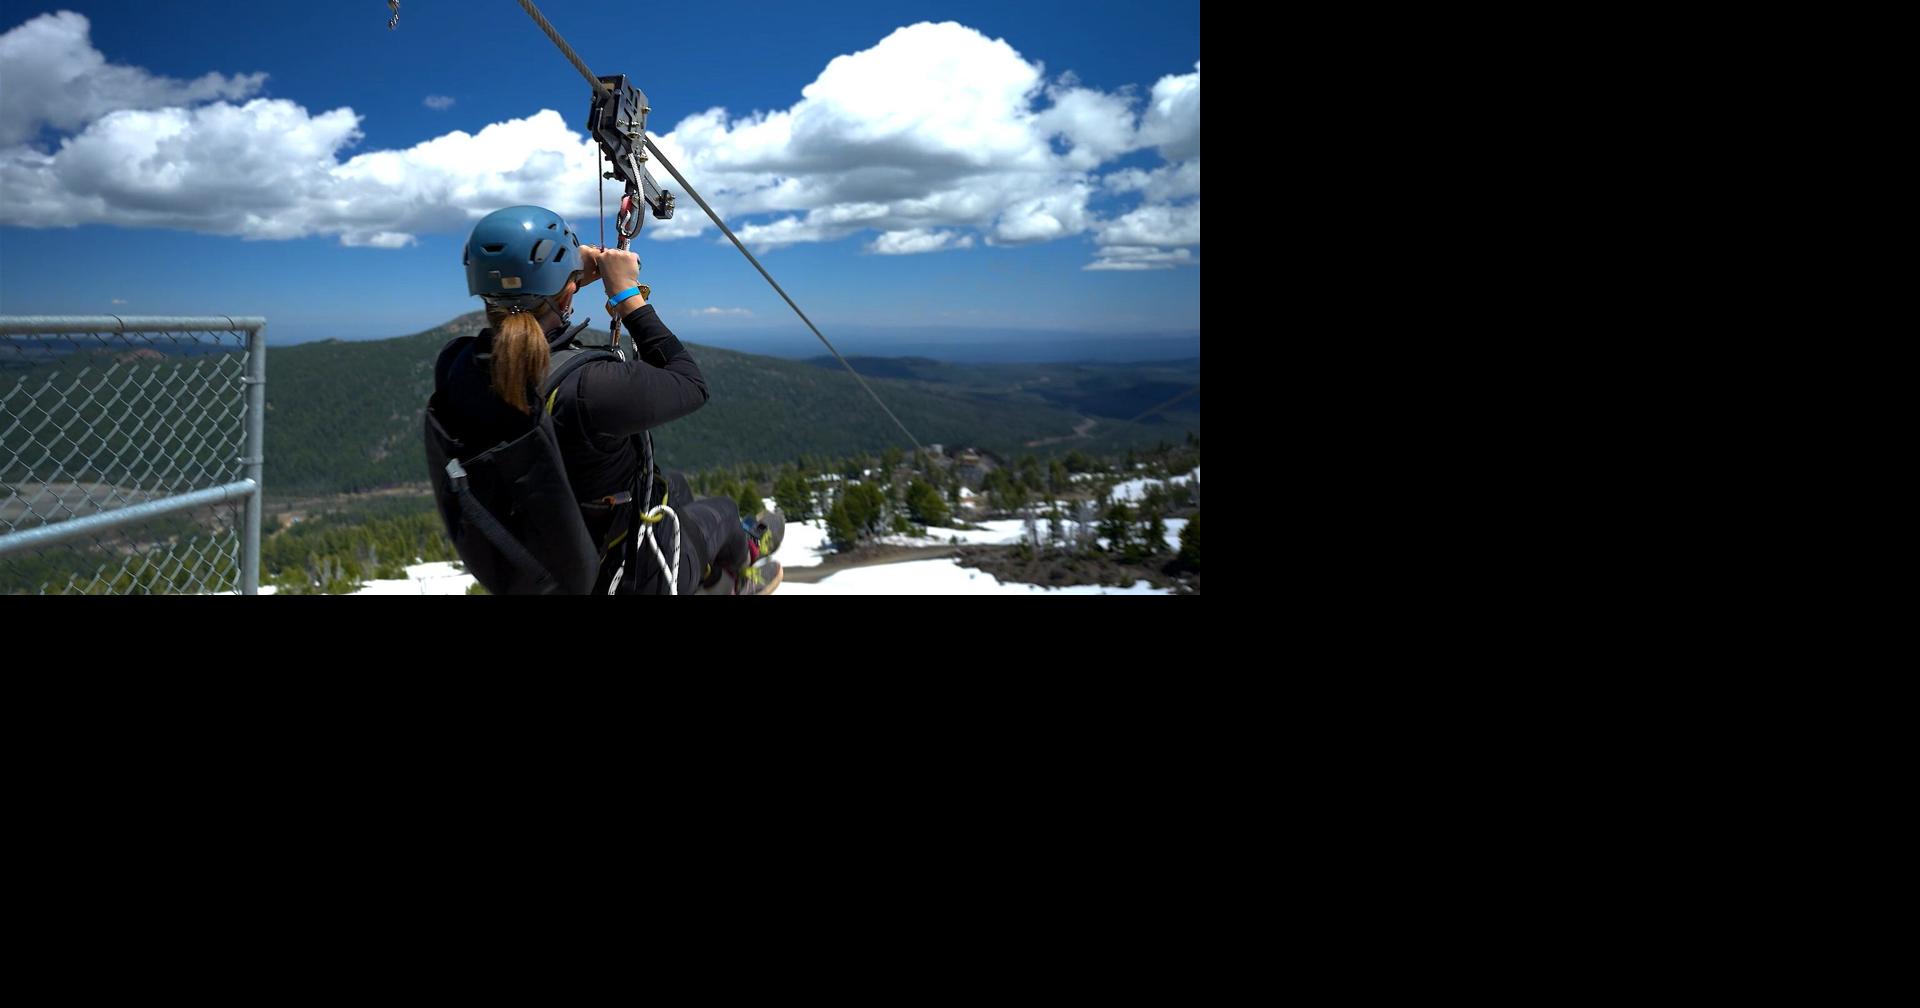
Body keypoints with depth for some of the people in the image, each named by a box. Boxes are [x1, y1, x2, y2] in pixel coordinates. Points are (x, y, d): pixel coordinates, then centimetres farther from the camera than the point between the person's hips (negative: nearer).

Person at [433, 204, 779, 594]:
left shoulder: (452, 371, -19)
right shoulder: (590, 388, -39)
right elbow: (692, 386, -19)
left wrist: (568, 274, 2)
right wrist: (628, 295, -15)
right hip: (635, 578, -5)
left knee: (675, 485, 35)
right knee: (721, 510, 30)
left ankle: (711, 568, 64)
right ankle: (734, 579, 64)